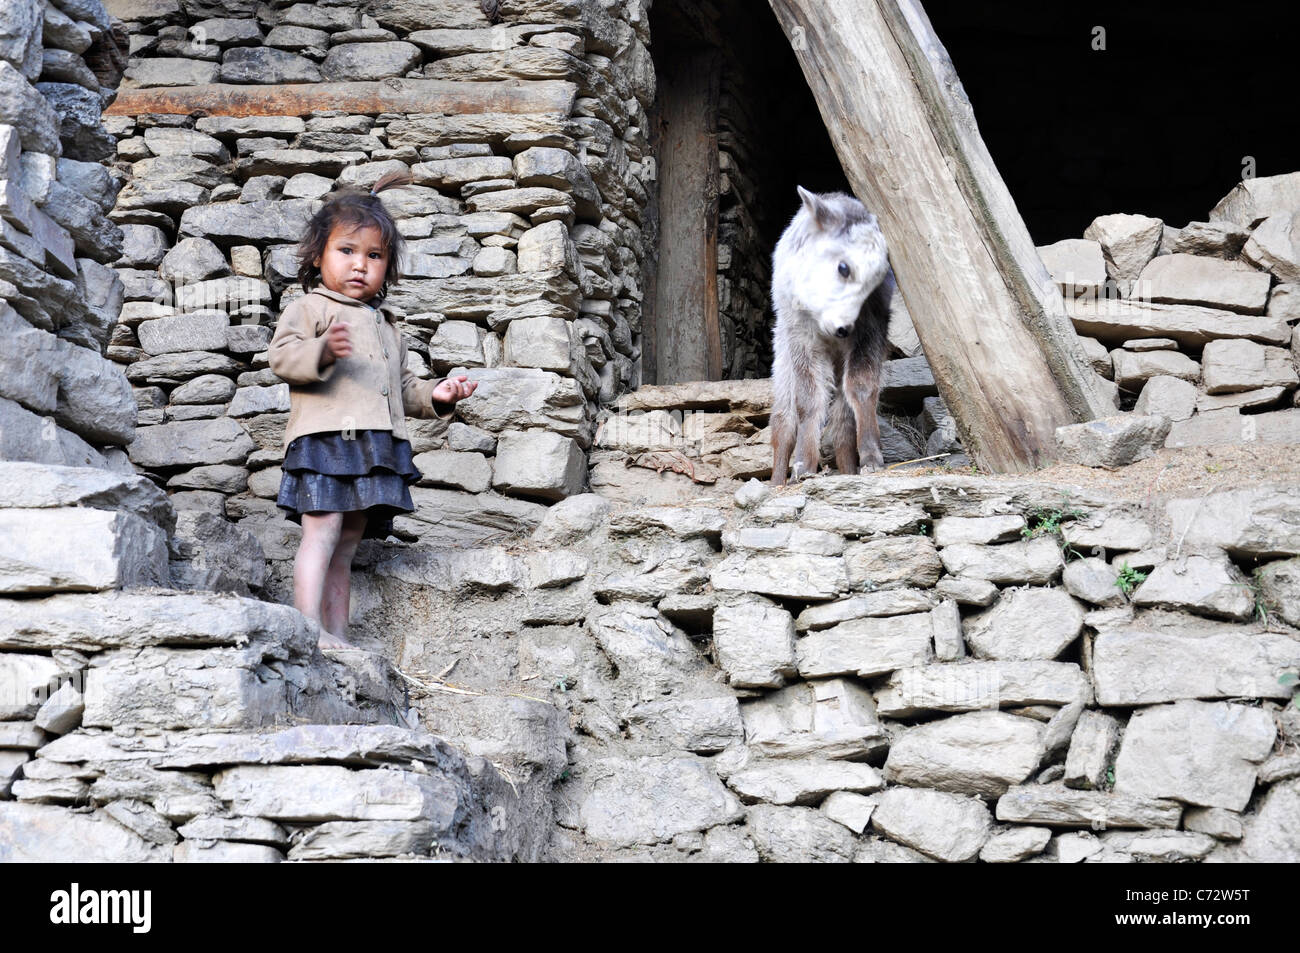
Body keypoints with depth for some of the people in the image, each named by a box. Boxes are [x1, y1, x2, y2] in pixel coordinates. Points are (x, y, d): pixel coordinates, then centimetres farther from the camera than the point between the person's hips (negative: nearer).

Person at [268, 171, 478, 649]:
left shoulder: (387, 327, 28)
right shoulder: (309, 307, 5)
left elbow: (403, 388, 32)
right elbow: (282, 356, -10)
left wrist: (436, 395, 14)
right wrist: (322, 350, -29)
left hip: (376, 447, 7)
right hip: (324, 437, -7)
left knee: (345, 546, 7)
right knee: (322, 531, -18)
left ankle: (337, 635, 6)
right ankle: (311, 630, -22)